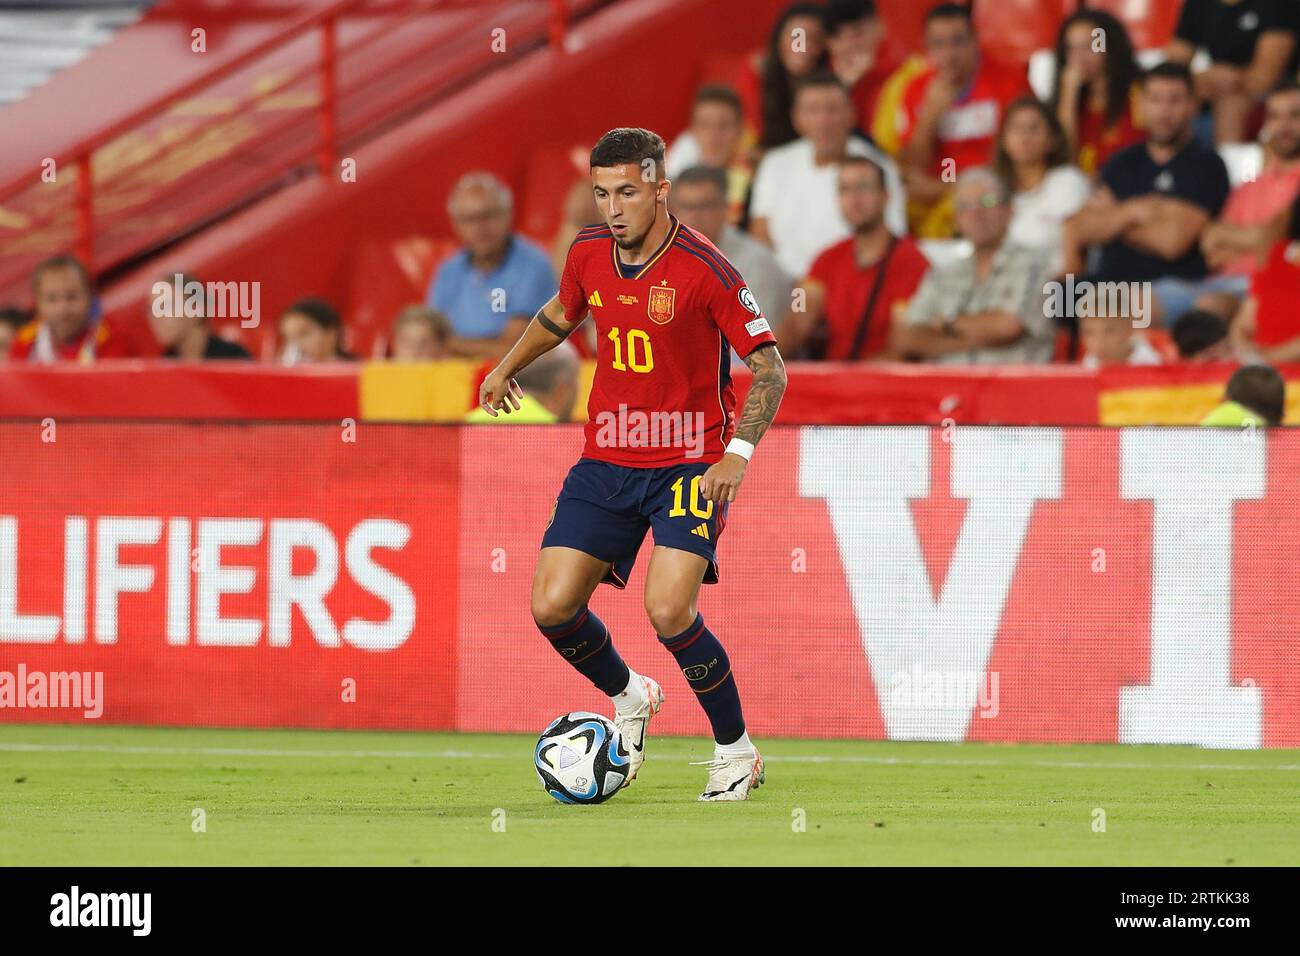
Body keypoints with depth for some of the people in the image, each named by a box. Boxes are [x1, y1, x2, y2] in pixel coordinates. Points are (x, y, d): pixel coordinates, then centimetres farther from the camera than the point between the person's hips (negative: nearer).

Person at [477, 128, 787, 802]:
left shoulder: (703, 268, -17)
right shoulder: (588, 253, 0)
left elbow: (770, 367, -13)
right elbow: (561, 313, 24)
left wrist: (737, 453, -23)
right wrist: (507, 367, 32)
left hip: (690, 461, -5)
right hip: (607, 460, 5)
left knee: (668, 611, -21)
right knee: (552, 606, -6)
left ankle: (737, 752, 0)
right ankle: (629, 700, 25)